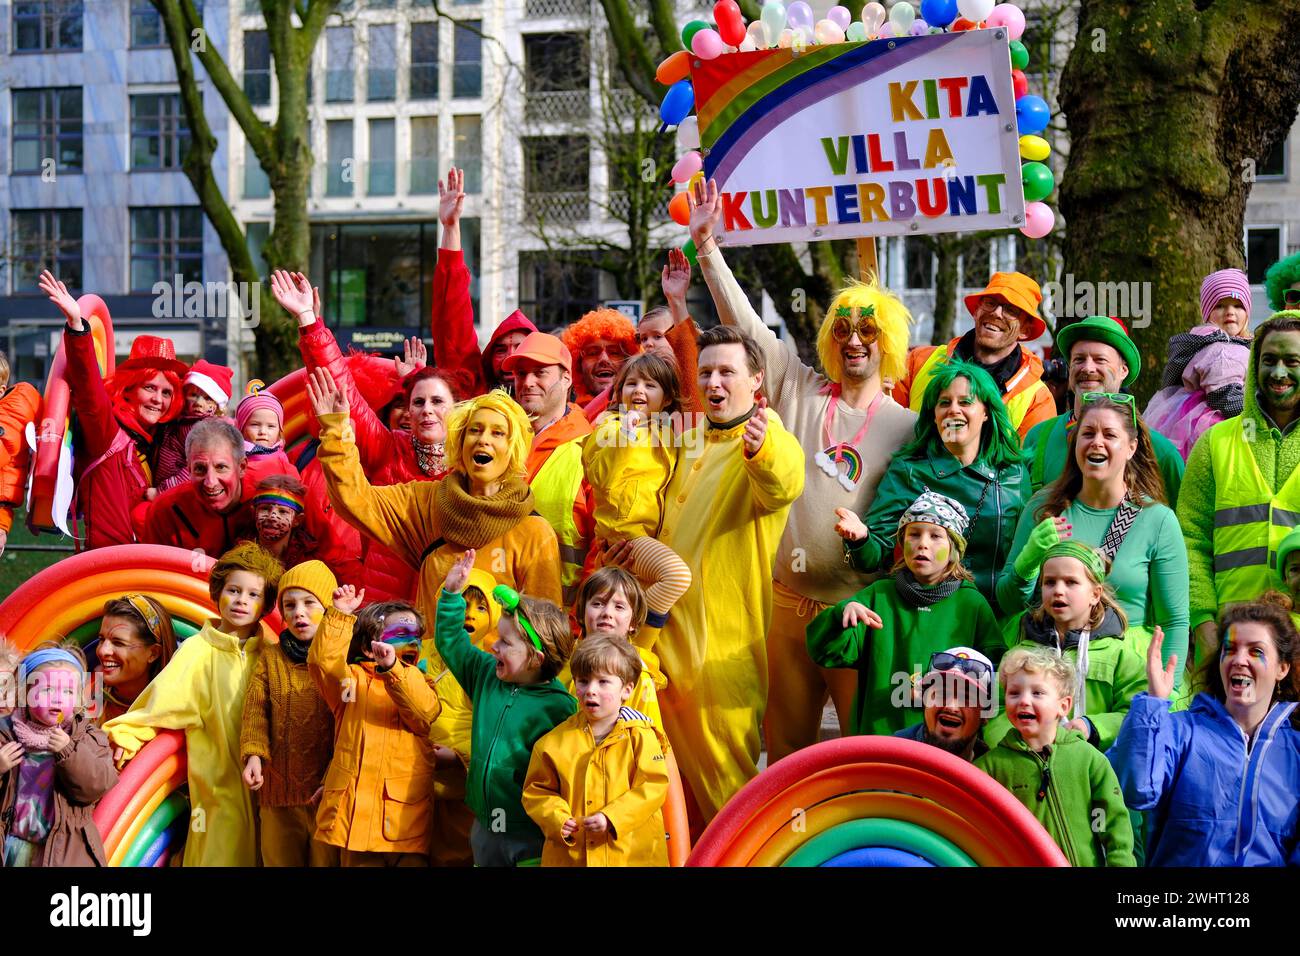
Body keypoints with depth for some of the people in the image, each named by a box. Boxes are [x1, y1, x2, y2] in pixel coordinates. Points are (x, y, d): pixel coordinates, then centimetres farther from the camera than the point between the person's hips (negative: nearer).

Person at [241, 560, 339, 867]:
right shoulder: (270, 657, 11)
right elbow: (255, 709, -1)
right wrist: (253, 754, -18)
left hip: (327, 791, -3)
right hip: (278, 792, 3)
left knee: (327, 859, 3)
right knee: (279, 859, 9)